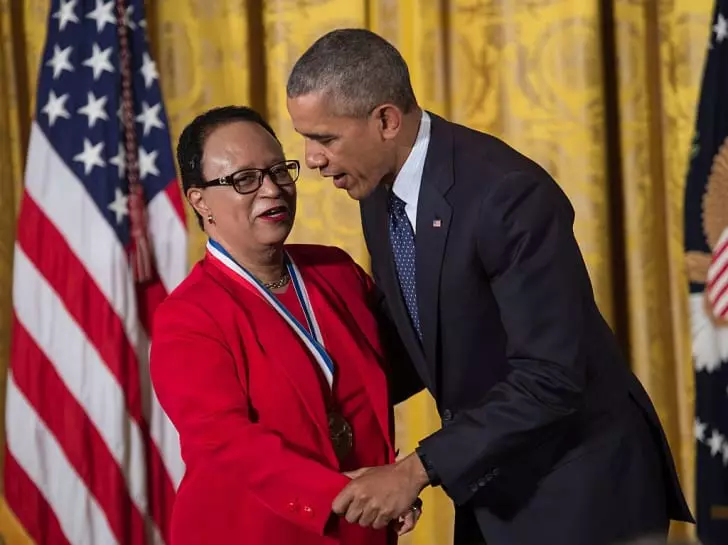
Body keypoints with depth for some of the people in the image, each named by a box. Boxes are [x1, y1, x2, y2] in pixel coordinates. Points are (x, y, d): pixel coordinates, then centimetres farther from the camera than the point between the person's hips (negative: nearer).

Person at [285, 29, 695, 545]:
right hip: (490, 473, 7)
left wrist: (418, 469, -28)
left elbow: (550, 377, -28)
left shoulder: (510, 194, -25)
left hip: (578, 478, -7)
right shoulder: (379, 194, 1)